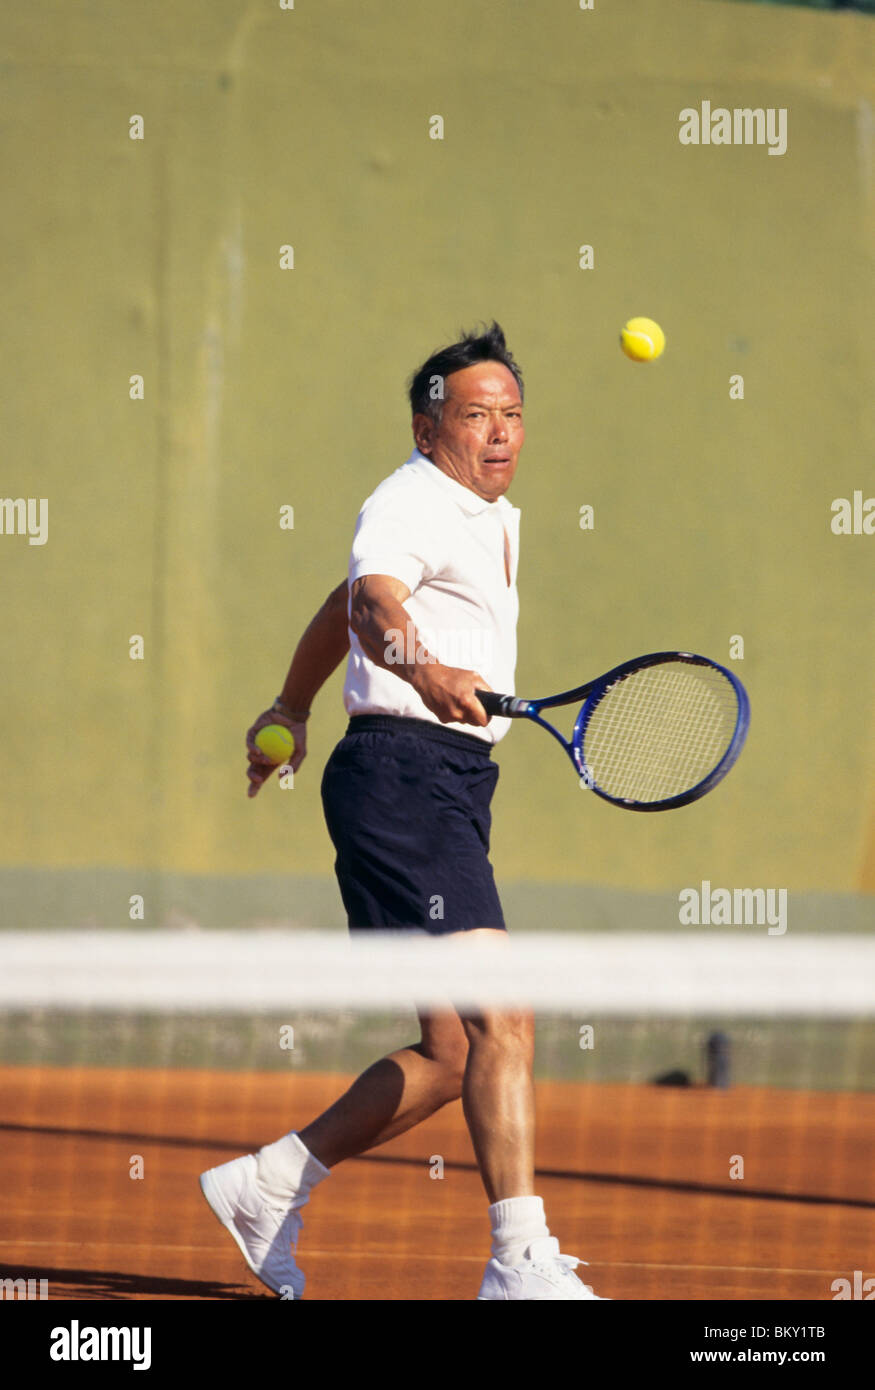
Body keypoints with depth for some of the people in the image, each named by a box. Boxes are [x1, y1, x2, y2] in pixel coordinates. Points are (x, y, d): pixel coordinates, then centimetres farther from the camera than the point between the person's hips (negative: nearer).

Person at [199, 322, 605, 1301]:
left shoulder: (488, 516, 23)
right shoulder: (409, 506, -9)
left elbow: (342, 609, 37)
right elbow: (372, 602, -31)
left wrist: (291, 709, 49)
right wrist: (425, 671, -52)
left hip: (450, 786, 10)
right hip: (403, 771, -10)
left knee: (450, 1058, 8)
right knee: (500, 1022, -20)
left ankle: (265, 1187, 18)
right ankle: (522, 1259, -26)